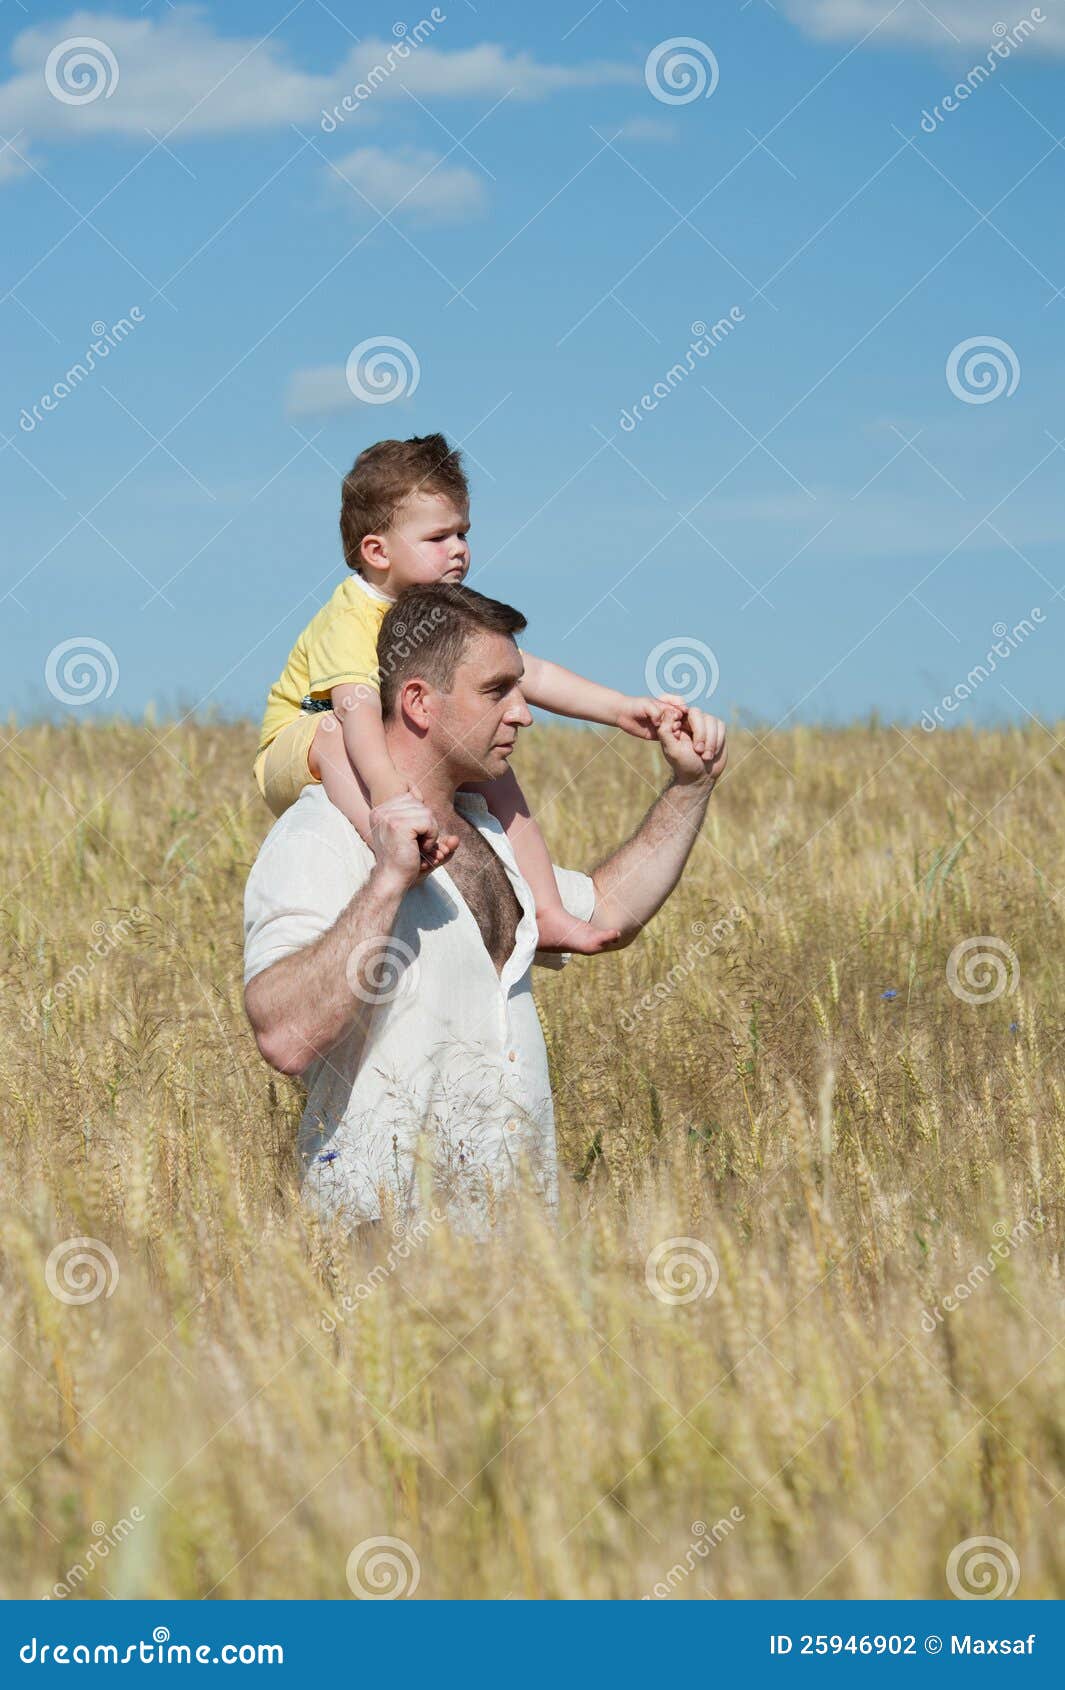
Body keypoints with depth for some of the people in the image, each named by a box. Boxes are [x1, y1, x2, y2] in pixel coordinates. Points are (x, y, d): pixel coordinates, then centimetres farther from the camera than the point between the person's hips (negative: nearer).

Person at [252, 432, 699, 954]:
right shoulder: (351, 621, -27)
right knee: (333, 732, -38)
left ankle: (544, 913, -8)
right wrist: (388, 787, -61)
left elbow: (526, 674, -1)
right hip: (294, 759, -7)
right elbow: (356, 704, -44)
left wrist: (620, 709, -10)